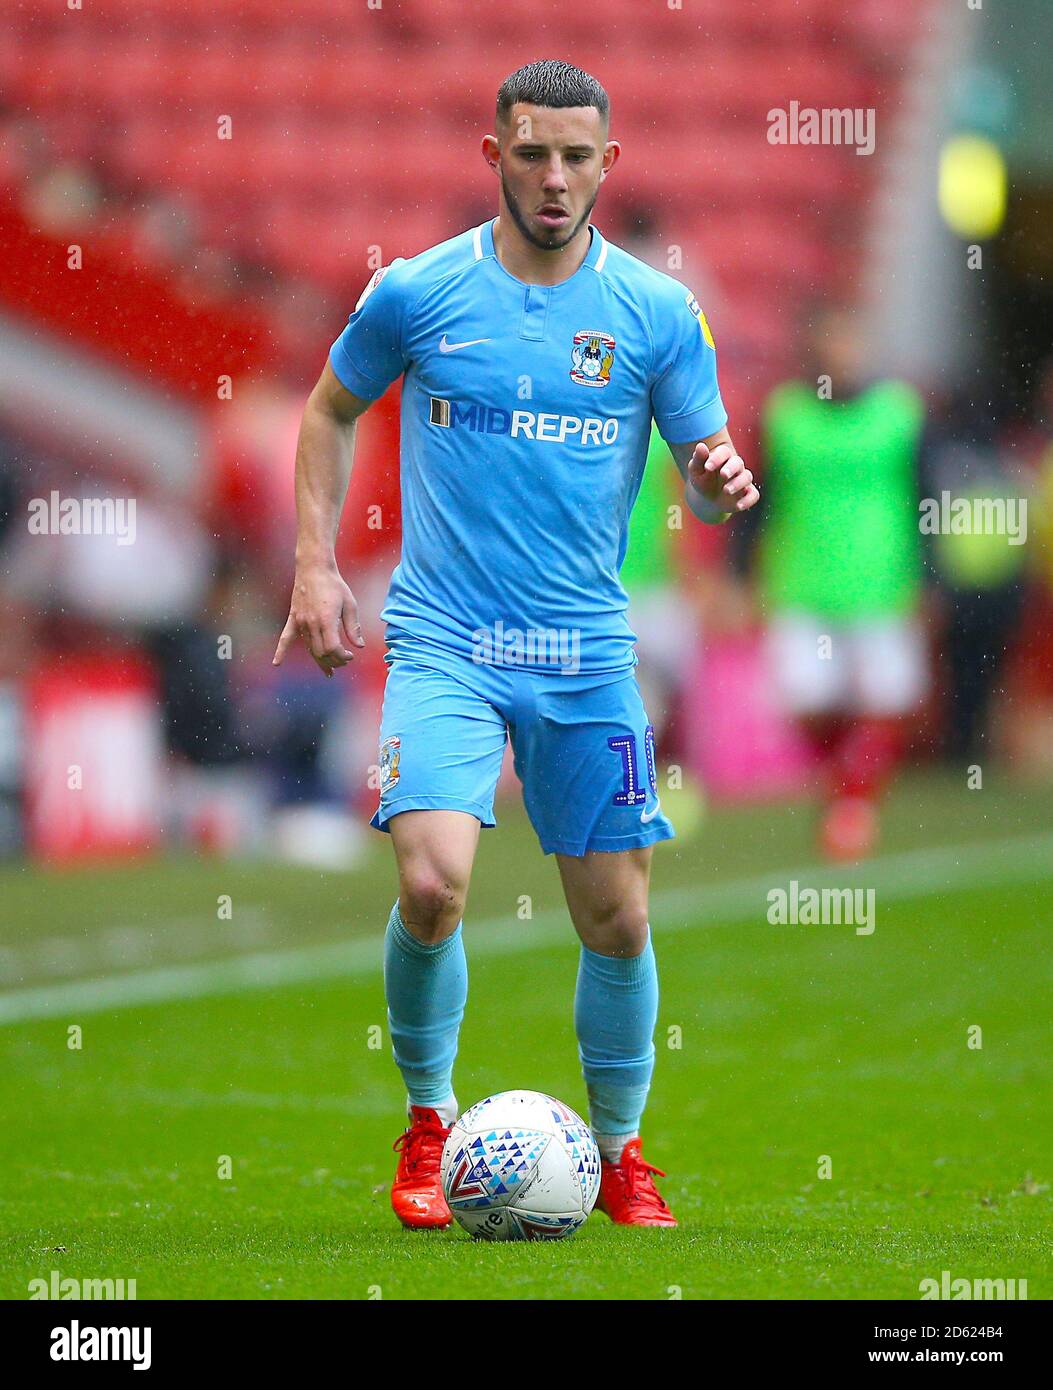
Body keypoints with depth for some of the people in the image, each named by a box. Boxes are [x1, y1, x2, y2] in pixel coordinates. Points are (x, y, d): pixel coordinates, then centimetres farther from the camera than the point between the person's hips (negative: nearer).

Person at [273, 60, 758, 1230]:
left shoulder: (655, 311, 1)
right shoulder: (415, 294, -1)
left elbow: (705, 472, 6)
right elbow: (331, 410, 15)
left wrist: (720, 483, -19)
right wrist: (314, 563, 6)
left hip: (588, 656, 2)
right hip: (444, 643, -2)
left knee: (616, 919, 3)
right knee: (433, 880, -21)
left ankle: (617, 1149, 25)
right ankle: (428, 1121, 3)